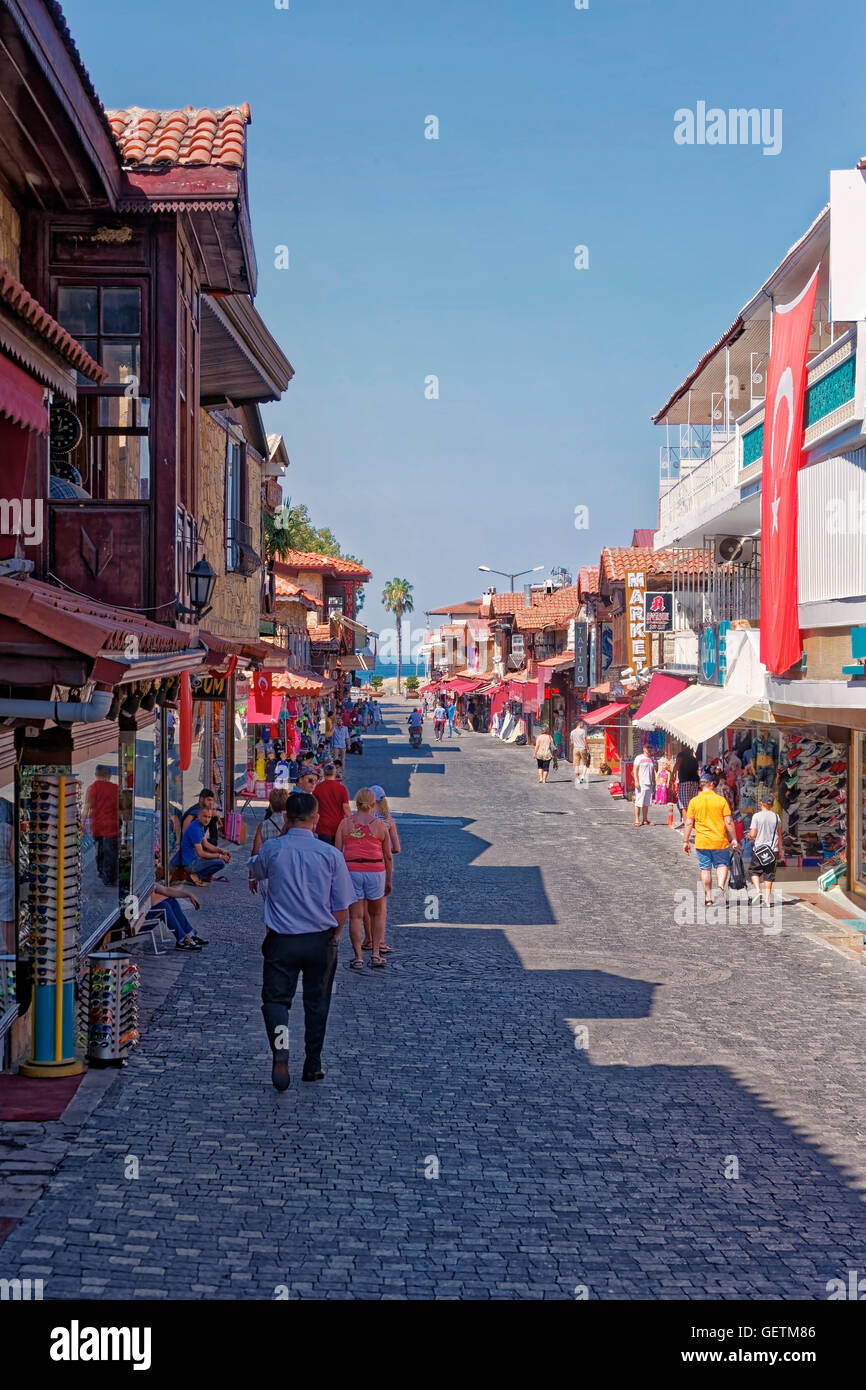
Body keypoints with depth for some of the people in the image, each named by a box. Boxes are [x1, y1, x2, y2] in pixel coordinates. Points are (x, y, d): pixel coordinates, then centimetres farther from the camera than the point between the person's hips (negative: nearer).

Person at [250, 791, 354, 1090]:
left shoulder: (271, 849, -7)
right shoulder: (330, 854, -9)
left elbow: (256, 871, 19)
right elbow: (342, 907, -4)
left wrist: (283, 834, 20)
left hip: (281, 940, -1)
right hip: (320, 940, 1)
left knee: (276, 998, 5)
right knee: (316, 1004, 15)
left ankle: (280, 1054, -20)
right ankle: (312, 1066, 23)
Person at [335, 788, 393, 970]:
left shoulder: (345, 823, 2)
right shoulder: (379, 825, 2)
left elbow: (337, 851, 0)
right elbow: (388, 856, 5)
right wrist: (389, 881, 14)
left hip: (352, 871, 0)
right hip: (375, 871, 0)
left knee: (355, 916, 6)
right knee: (378, 914, 17)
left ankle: (358, 957, 5)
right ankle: (375, 954, 15)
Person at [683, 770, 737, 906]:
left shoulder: (694, 801, -2)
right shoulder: (721, 800, -4)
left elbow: (688, 823, -2)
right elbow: (729, 822, -5)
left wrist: (685, 841, 5)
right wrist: (733, 839, 4)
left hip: (702, 842, 1)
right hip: (720, 841, -1)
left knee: (705, 869, 9)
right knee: (722, 865, 13)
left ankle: (708, 896, 11)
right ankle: (721, 886, -11)